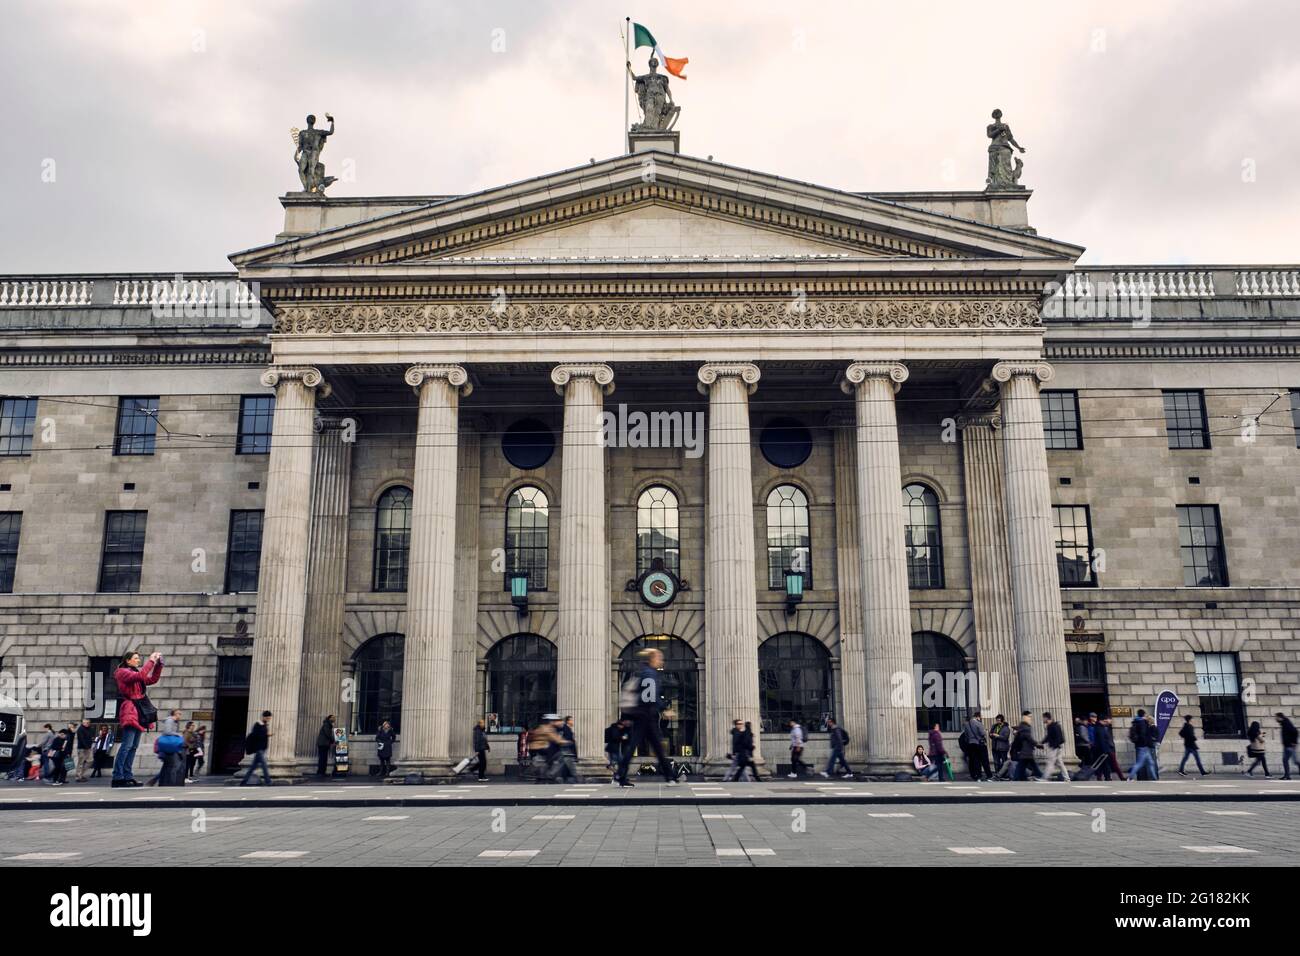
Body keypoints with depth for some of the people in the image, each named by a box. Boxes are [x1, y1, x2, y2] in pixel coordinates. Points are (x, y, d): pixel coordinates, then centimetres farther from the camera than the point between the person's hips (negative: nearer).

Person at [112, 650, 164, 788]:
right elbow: (140, 676, -20)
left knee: (134, 746, 7)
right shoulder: (123, 672, -3)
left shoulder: (135, 673, 21)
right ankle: (117, 777, -14)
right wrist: (151, 661, -15)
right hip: (129, 710, -9)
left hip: (139, 711, 9)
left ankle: (127, 776, 8)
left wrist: (158, 664, 8)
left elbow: (153, 680, 18)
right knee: (127, 745, -14)